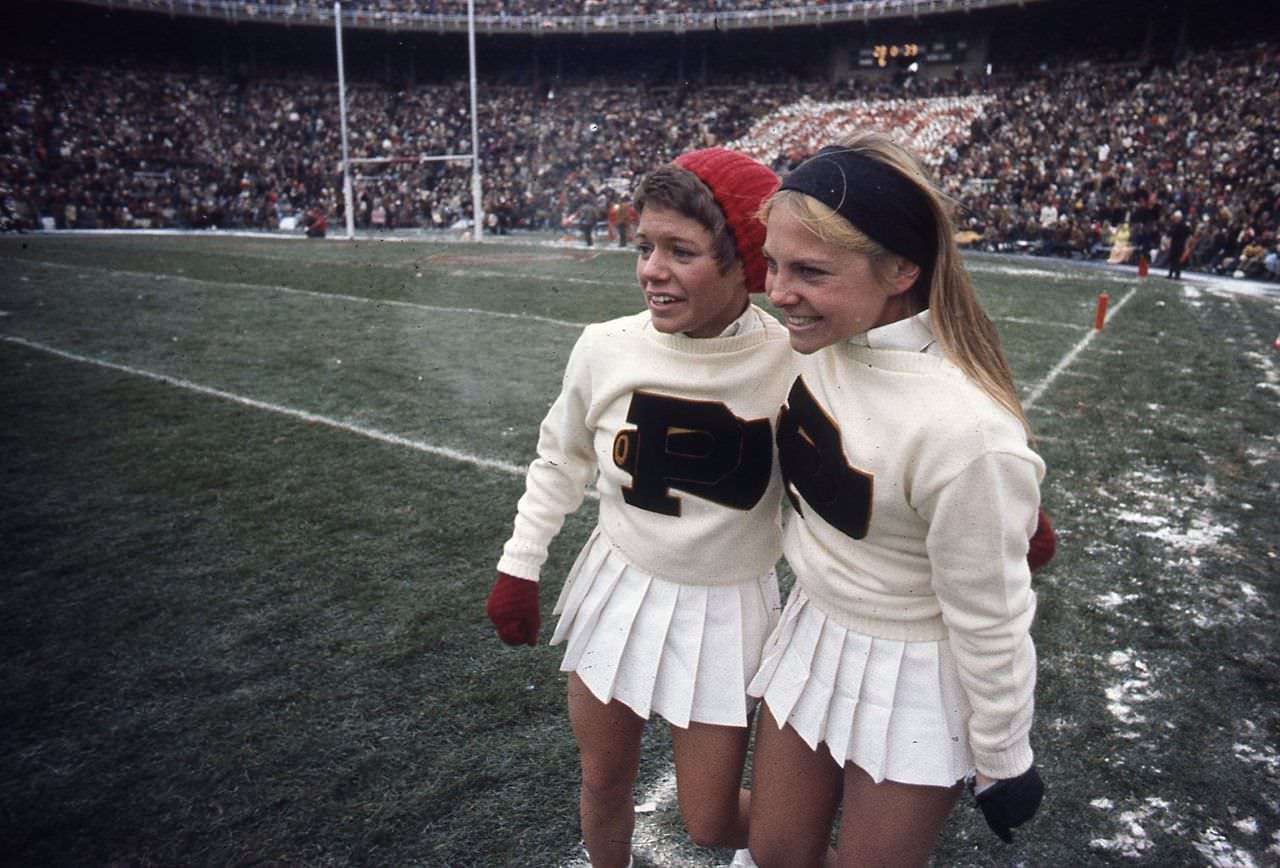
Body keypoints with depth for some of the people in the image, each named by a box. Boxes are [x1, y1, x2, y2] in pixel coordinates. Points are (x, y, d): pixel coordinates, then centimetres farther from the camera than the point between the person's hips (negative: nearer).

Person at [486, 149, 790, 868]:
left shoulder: (791, 363, -21)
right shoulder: (606, 349, -15)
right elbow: (560, 460, 3)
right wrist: (520, 565, 5)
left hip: (726, 610, -2)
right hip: (619, 588, 2)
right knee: (604, 787, 19)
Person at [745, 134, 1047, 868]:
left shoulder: (964, 432, -34)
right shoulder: (828, 339, -12)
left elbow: (989, 625, -21)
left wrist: (1003, 764, -8)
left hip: (914, 681, -6)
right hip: (814, 639, 6)